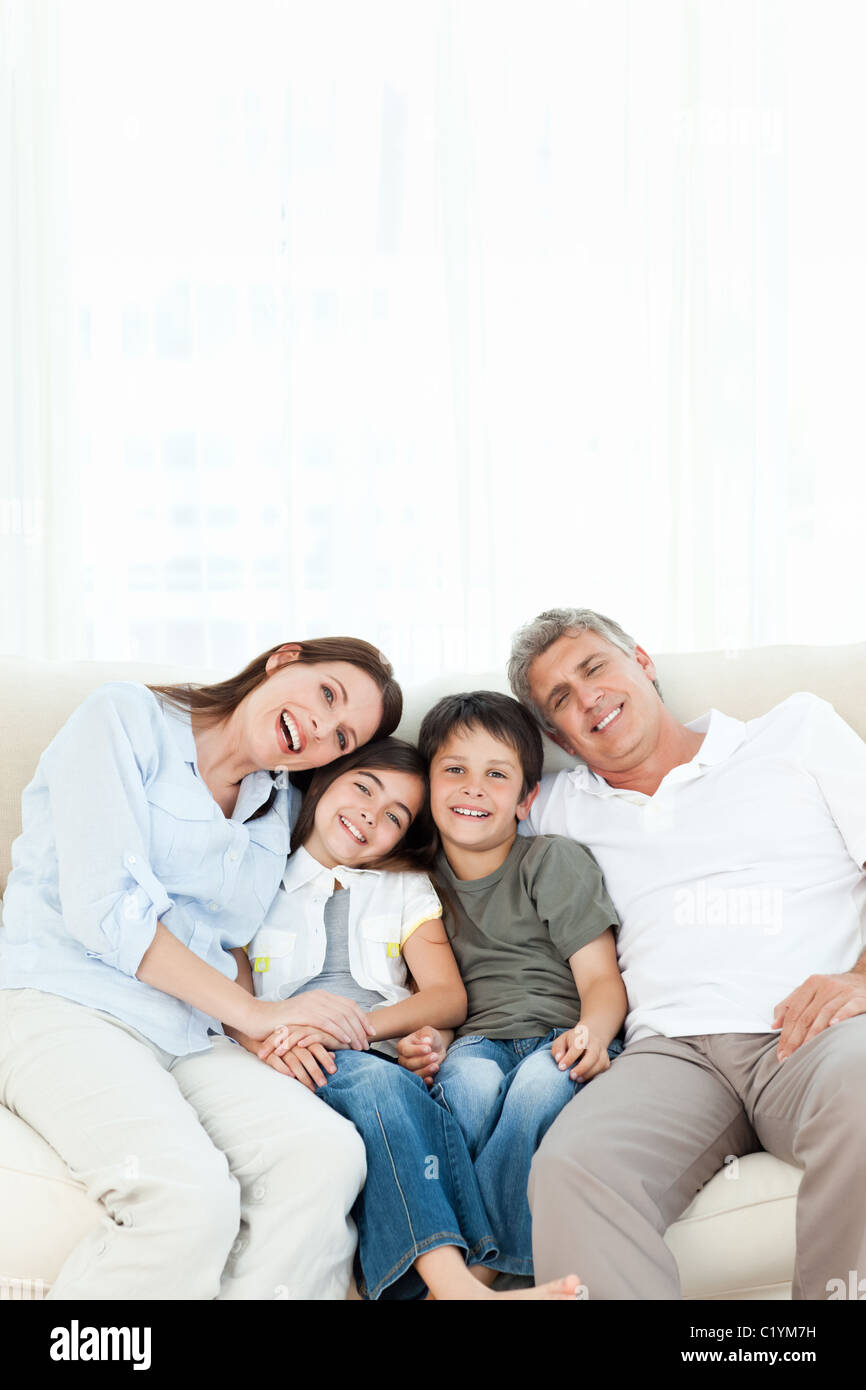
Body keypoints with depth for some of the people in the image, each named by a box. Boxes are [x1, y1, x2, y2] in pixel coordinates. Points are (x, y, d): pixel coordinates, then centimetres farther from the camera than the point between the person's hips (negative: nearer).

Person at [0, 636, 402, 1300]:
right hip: (64, 1001, -5)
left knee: (328, 1154, -25)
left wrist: (273, 1032, -3)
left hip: (190, 1034, 6)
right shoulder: (126, 717, 1)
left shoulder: (283, 805, 19)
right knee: (193, 1197, -32)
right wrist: (253, 1012, -9)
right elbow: (104, 908, -10)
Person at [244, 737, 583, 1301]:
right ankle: (456, 1282, -55)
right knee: (375, 1080, -37)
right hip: (298, 1070, -1)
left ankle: (451, 1279, -54)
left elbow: (448, 998, 8)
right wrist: (272, 1040, -18)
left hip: (389, 1060, 2)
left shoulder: (407, 889, 24)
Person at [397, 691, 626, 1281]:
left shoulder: (556, 862, 4)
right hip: (477, 1040, 2)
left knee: (542, 1078, -37)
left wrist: (591, 1033, -23)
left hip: (562, 1039, -2)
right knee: (470, 1078, -34)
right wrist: (428, 1038, -7)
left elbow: (601, 976, -1)